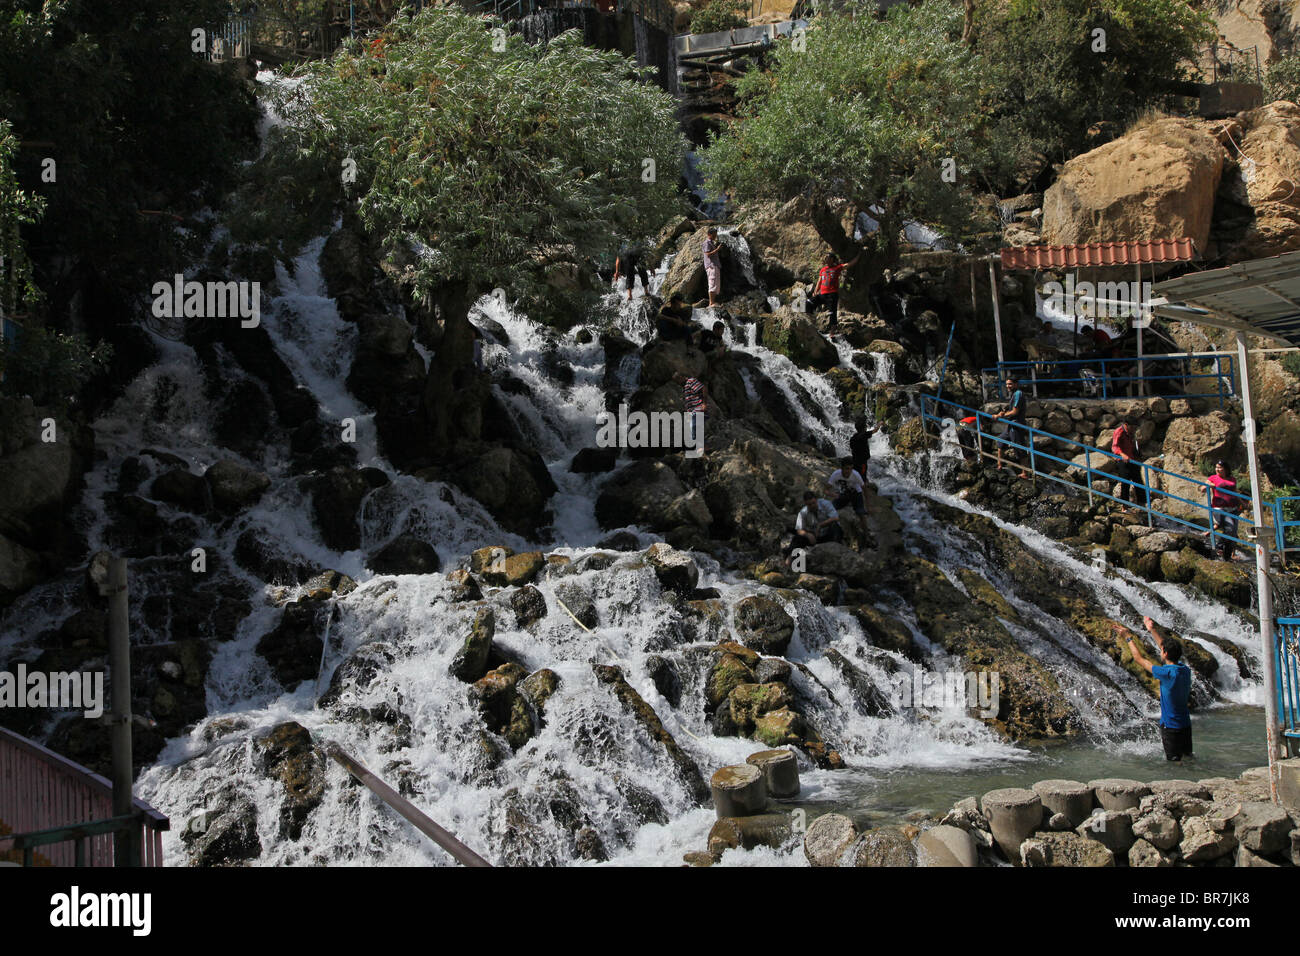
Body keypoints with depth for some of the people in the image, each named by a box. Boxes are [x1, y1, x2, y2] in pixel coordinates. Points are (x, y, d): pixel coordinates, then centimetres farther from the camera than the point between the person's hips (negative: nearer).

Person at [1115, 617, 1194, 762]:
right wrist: (1153, 630, 22)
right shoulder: (1185, 669, -2)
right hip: (1186, 724, 7)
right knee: (1188, 758, 18)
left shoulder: (1167, 673, -23)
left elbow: (1139, 659, -12)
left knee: (1175, 762, 1)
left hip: (1171, 727, -7)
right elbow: (1168, 647, 15)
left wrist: (1129, 636, -2)